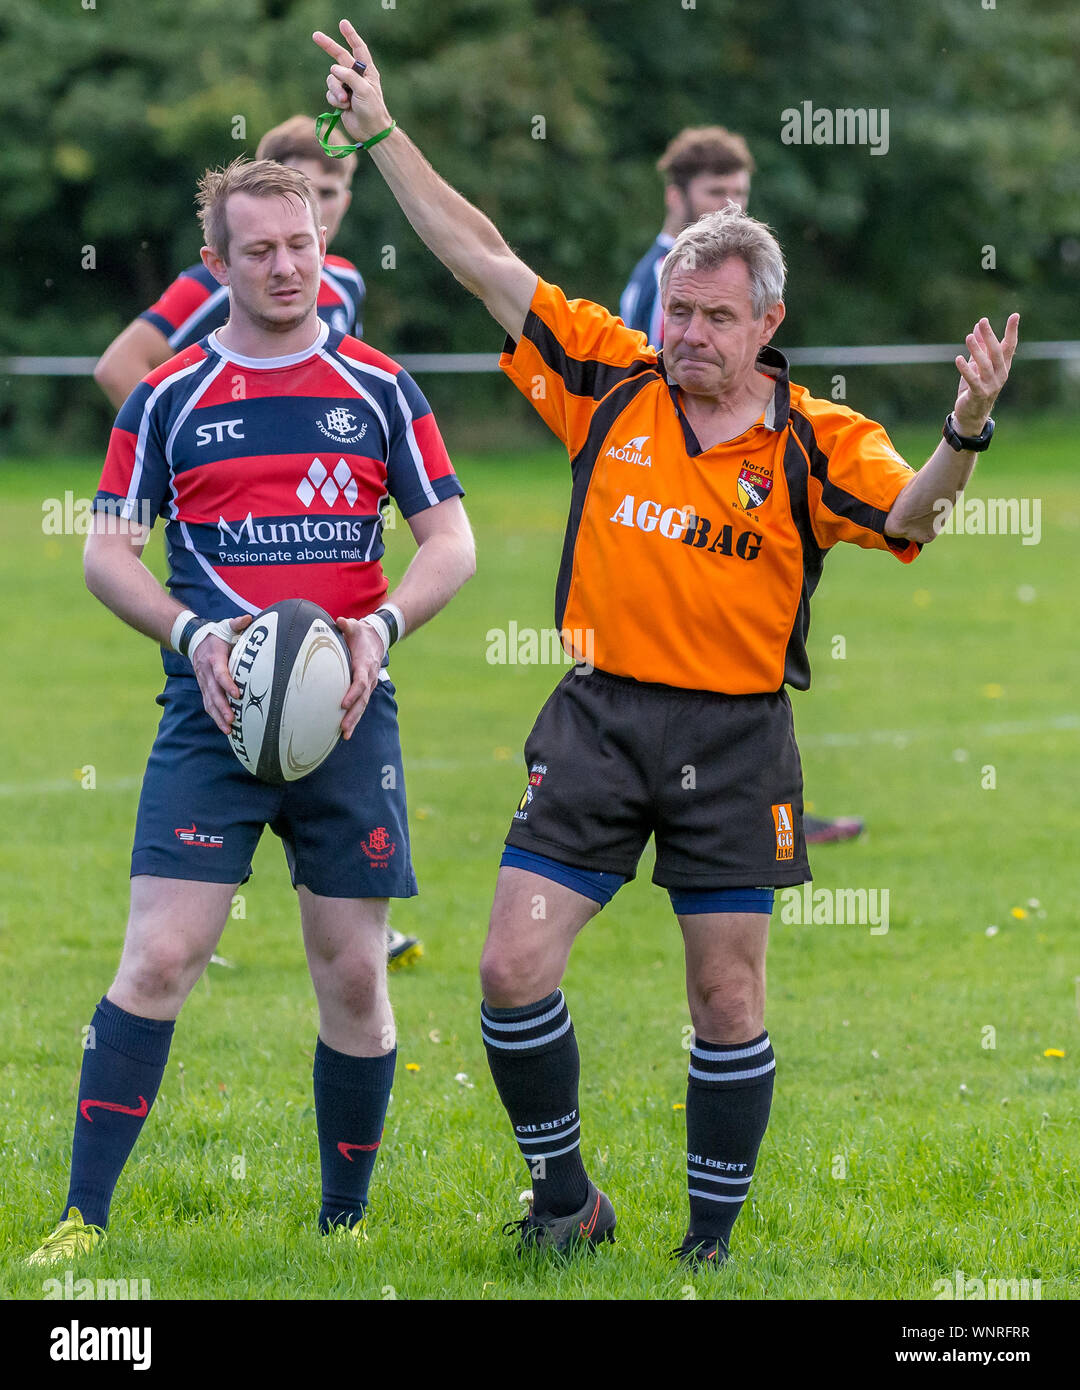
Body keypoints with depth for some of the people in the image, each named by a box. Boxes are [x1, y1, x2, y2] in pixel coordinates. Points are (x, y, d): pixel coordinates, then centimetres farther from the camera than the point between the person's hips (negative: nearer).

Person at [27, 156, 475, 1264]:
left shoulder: (380, 391, 8)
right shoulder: (166, 399, 6)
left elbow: (450, 541, 9)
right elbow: (107, 549, 7)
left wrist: (380, 625, -9)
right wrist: (194, 634, -10)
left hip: (348, 715, 1)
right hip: (211, 717, -1)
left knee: (353, 975, 2)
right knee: (160, 959, -11)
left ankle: (345, 1220, 16)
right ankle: (83, 1219, -9)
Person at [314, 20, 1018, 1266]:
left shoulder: (814, 441, -3)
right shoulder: (610, 384, 2)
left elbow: (906, 514, -21)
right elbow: (484, 261, 5)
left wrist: (963, 435, -41)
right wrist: (379, 134, 4)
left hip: (734, 740, -2)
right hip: (599, 719, 2)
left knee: (728, 997, 3)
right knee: (514, 969, -5)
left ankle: (711, 1242, 16)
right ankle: (565, 1202, 13)